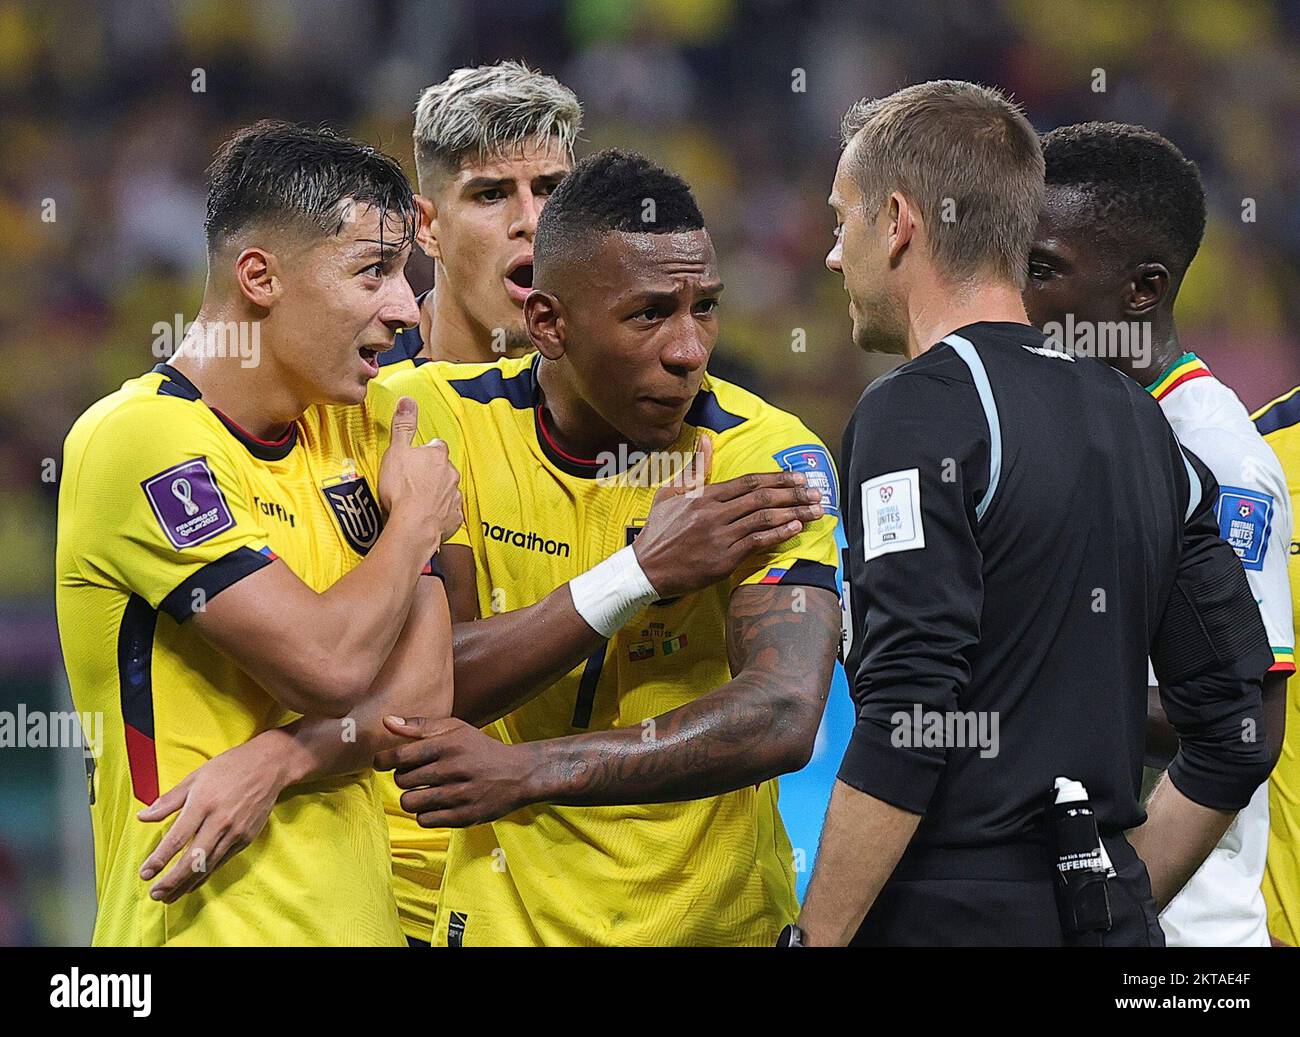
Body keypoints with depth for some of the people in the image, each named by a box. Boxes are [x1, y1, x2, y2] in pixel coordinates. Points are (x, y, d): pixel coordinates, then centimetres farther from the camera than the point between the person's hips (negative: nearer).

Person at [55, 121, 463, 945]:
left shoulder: (368, 424, 7)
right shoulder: (141, 440, -15)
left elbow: (425, 690, 0)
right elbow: (327, 666, -22)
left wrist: (276, 761, -17)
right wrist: (417, 523, -5)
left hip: (361, 916, 7)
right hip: (209, 923, -7)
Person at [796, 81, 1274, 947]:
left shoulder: (922, 412, -10)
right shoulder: (1134, 418, 13)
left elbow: (906, 723, -19)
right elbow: (1234, 731, 14)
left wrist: (814, 938, -15)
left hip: (950, 914, -8)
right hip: (1106, 920, 8)